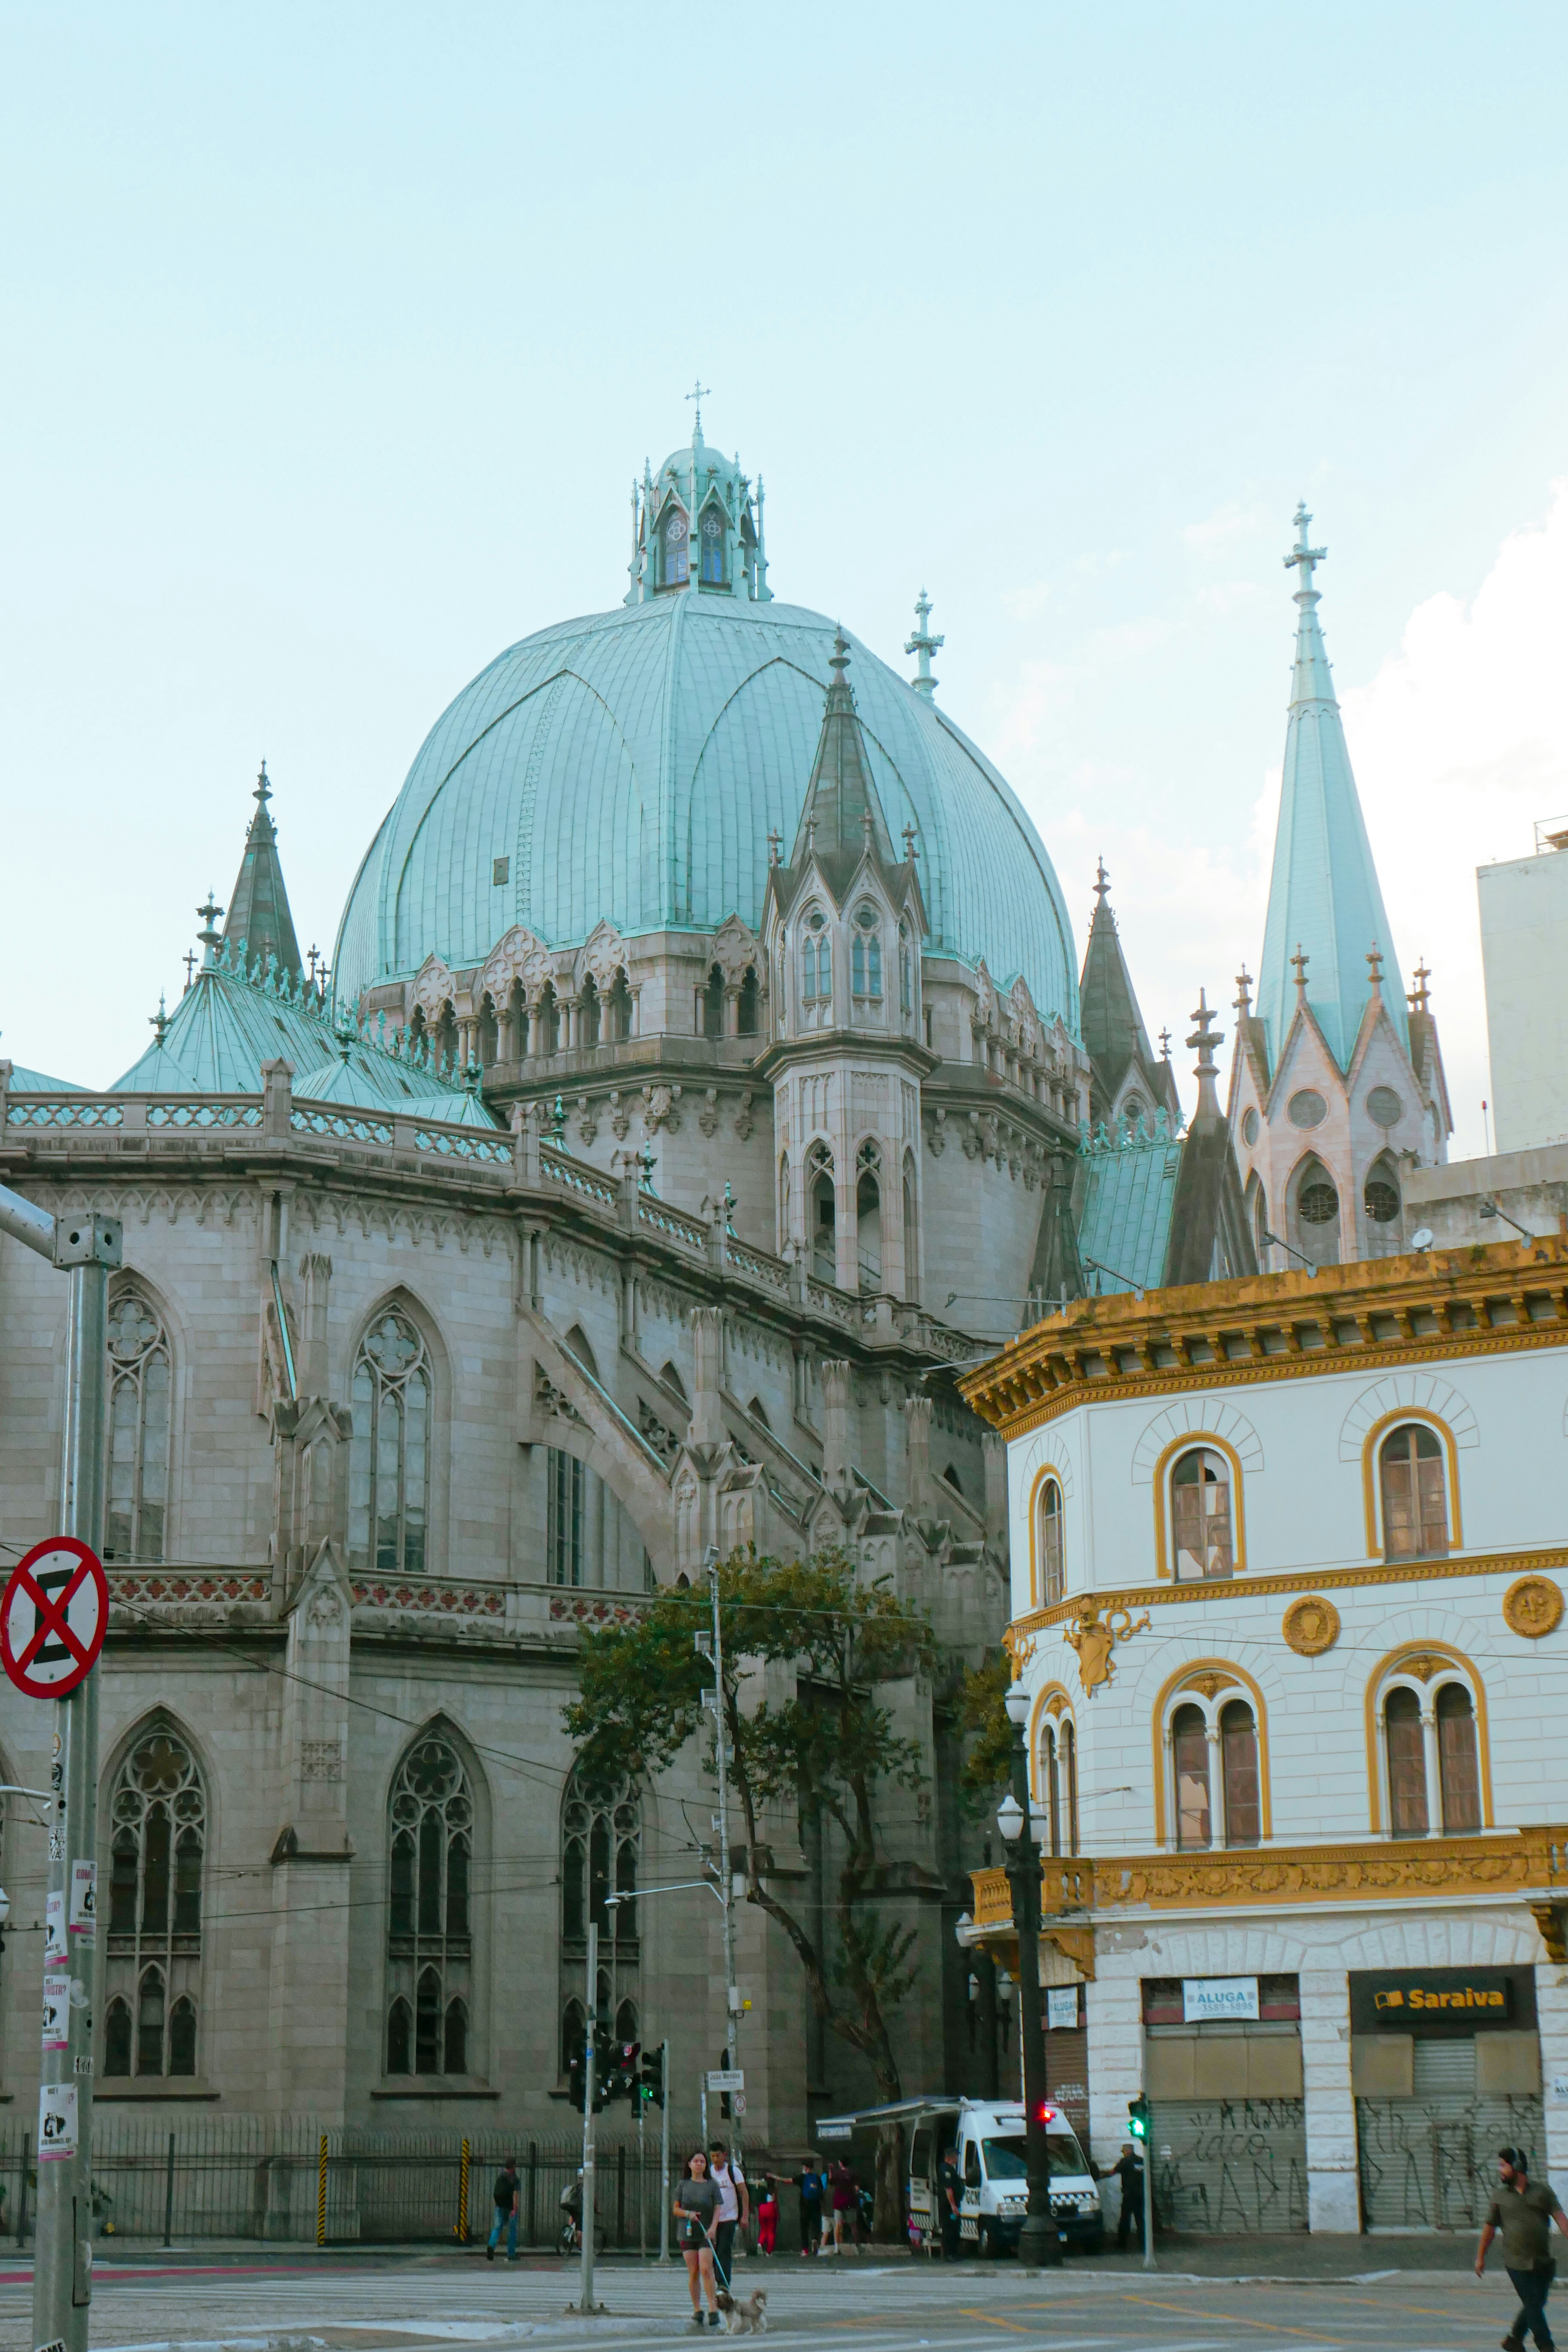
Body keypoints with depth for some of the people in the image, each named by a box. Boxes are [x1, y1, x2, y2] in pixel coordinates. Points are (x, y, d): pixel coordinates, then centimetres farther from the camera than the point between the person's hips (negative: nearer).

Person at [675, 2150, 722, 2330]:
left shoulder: (711, 2186, 4)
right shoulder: (684, 2185, 8)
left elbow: (717, 2209, 0)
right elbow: (676, 2209, 10)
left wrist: (712, 2228, -15)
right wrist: (688, 2214, -10)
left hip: (706, 2234, -2)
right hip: (688, 2233, 2)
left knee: (706, 2269, -14)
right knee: (693, 2273, 3)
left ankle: (713, 2309, -13)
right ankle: (697, 2310, 11)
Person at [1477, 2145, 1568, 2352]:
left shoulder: (1543, 2192, 5)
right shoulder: (1501, 2197, 6)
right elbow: (1490, 2228, 13)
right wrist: (1480, 2257, 14)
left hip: (1543, 2263, 2)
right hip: (1517, 2263, -2)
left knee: (1535, 2305, 10)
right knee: (1533, 2306, -8)